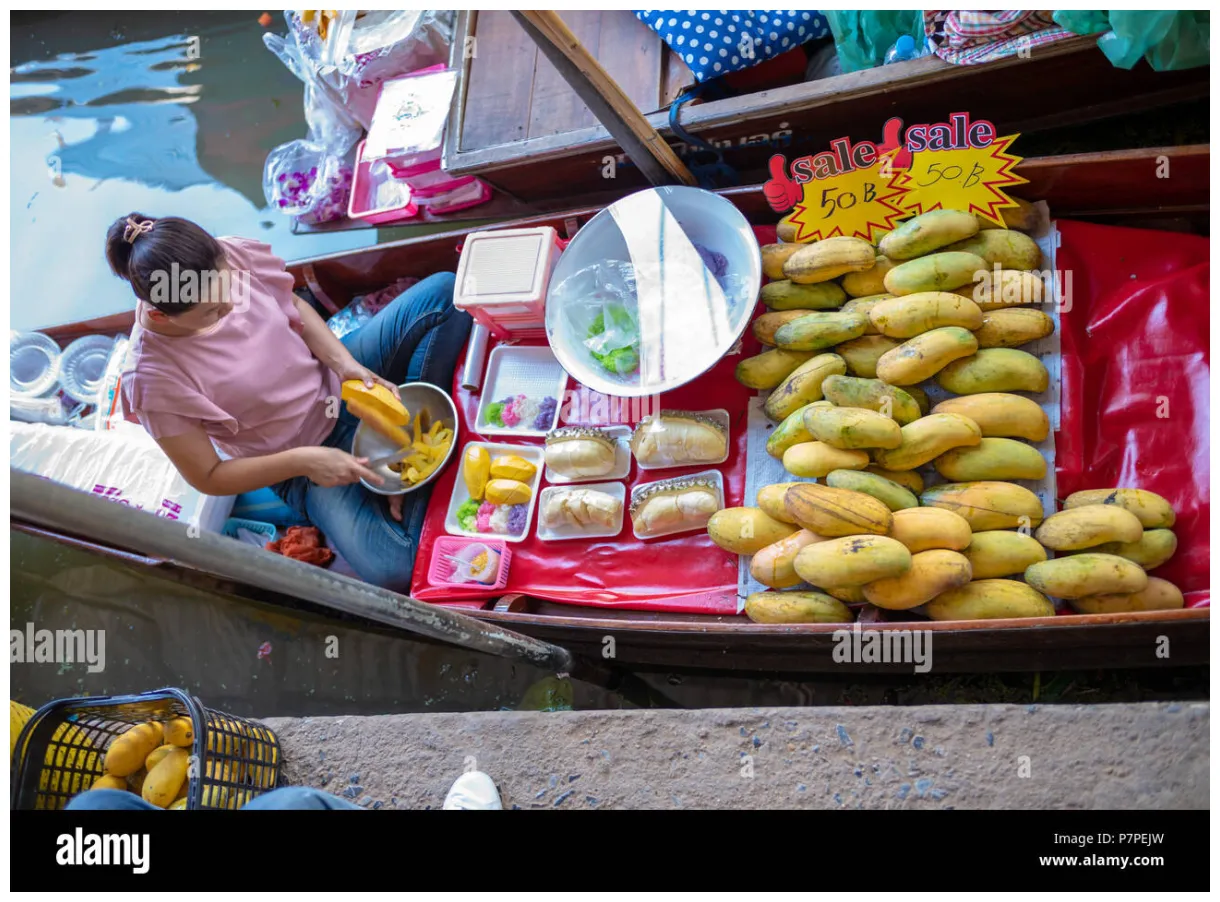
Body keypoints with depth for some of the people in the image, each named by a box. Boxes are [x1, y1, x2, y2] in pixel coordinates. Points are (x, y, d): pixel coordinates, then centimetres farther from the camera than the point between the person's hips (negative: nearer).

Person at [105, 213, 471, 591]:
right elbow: (207, 478, -17)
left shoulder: (233, 256, -20)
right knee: (392, 571, -27)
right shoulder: (152, 379, -30)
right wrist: (303, 462, -25)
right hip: (298, 461, -5)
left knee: (444, 290, -9)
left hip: (335, 378, 5)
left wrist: (344, 362, -13)